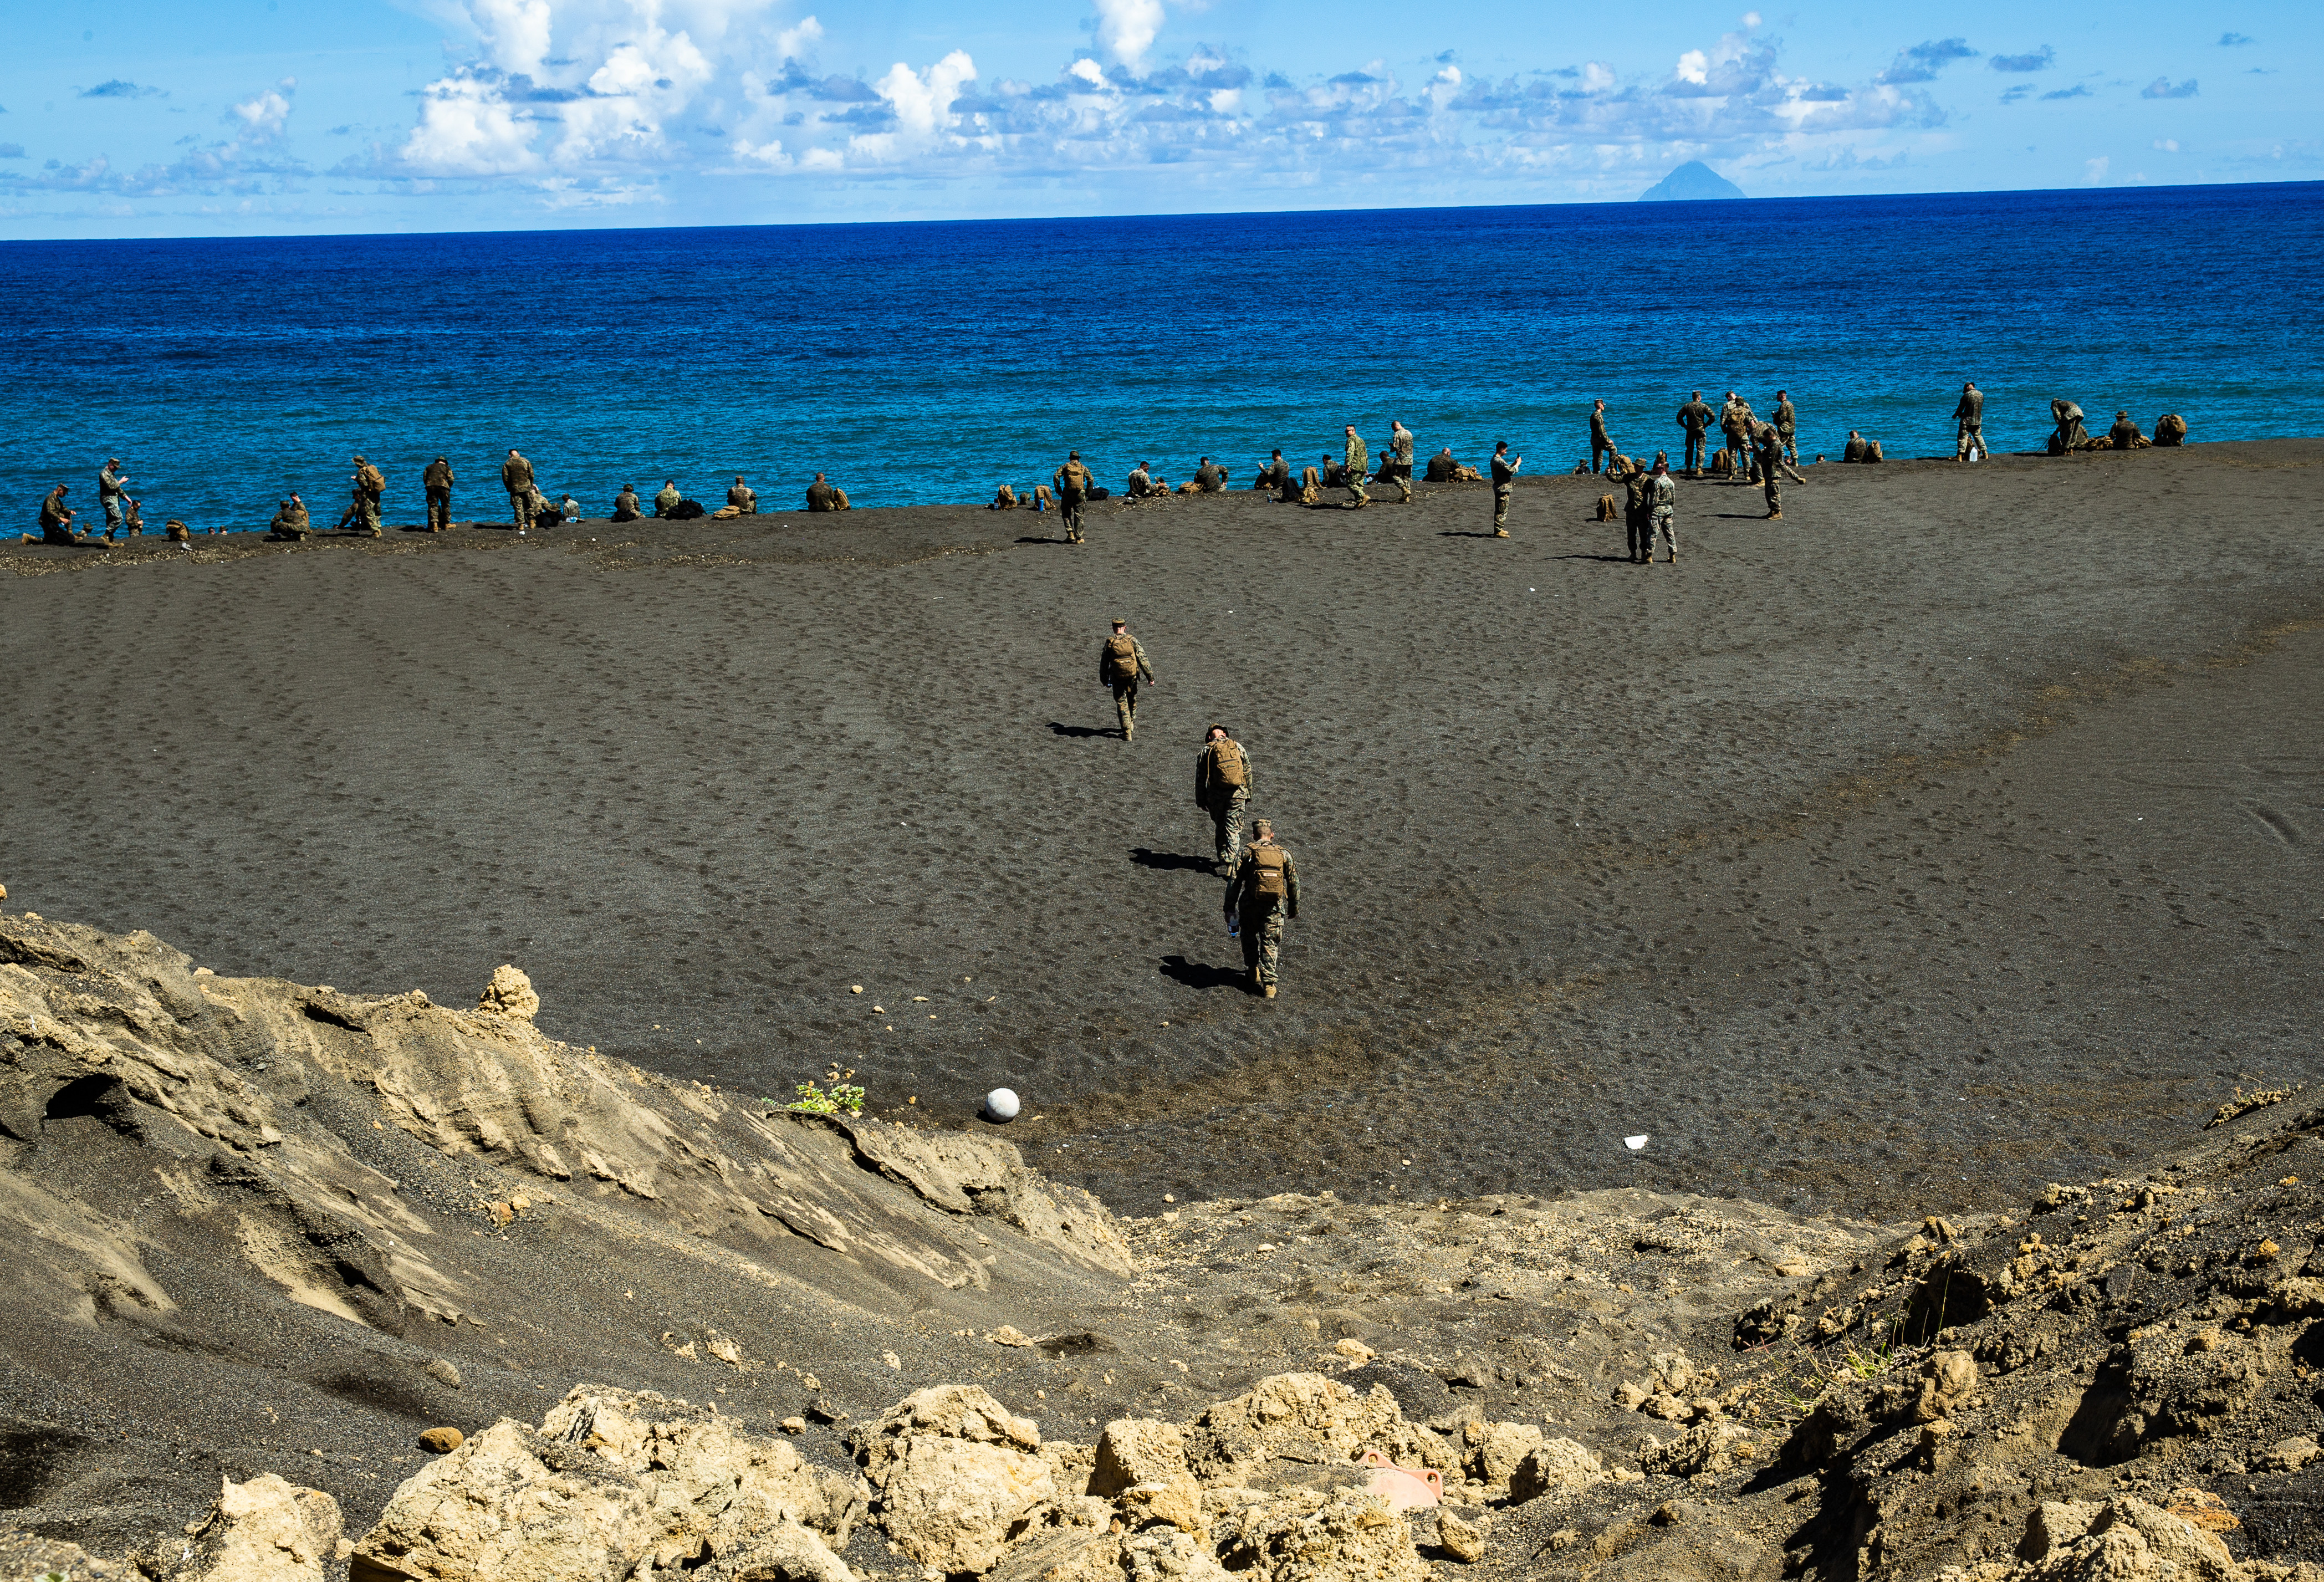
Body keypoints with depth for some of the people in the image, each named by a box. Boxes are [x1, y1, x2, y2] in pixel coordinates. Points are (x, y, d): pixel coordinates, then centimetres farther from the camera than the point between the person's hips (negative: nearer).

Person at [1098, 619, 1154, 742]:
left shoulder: (1110, 643, -6)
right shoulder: (1132, 641, -5)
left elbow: (1104, 663, 2)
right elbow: (1143, 659, -8)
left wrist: (1104, 679, 15)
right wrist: (1150, 677, -4)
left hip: (1117, 679, -1)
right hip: (1132, 677, 1)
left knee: (1122, 704, 4)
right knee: (1132, 700, 23)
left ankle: (1127, 733, -2)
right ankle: (1131, 724, 40)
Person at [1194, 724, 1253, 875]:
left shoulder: (1206, 751, 1)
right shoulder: (1238, 747, 5)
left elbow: (1200, 779, 2)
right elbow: (1248, 772, 9)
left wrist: (1201, 801, 9)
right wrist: (1248, 795, 18)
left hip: (1216, 796, 0)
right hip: (1237, 794, 0)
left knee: (1220, 828, 18)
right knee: (1233, 829, 1)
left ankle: (1223, 858, 26)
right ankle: (1232, 862, -10)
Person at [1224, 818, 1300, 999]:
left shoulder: (1246, 853, -2)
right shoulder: (1284, 855, 5)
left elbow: (1234, 882, -5)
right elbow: (1294, 884, 9)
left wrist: (1230, 908, 0)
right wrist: (1294, 909, 19)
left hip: (1250, 906, -1)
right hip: (1275, 908, 1)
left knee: (1250, 939, 21)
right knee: (1270, 944, 5)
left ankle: (1254, 974, 30)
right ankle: (1269, 984, -4)